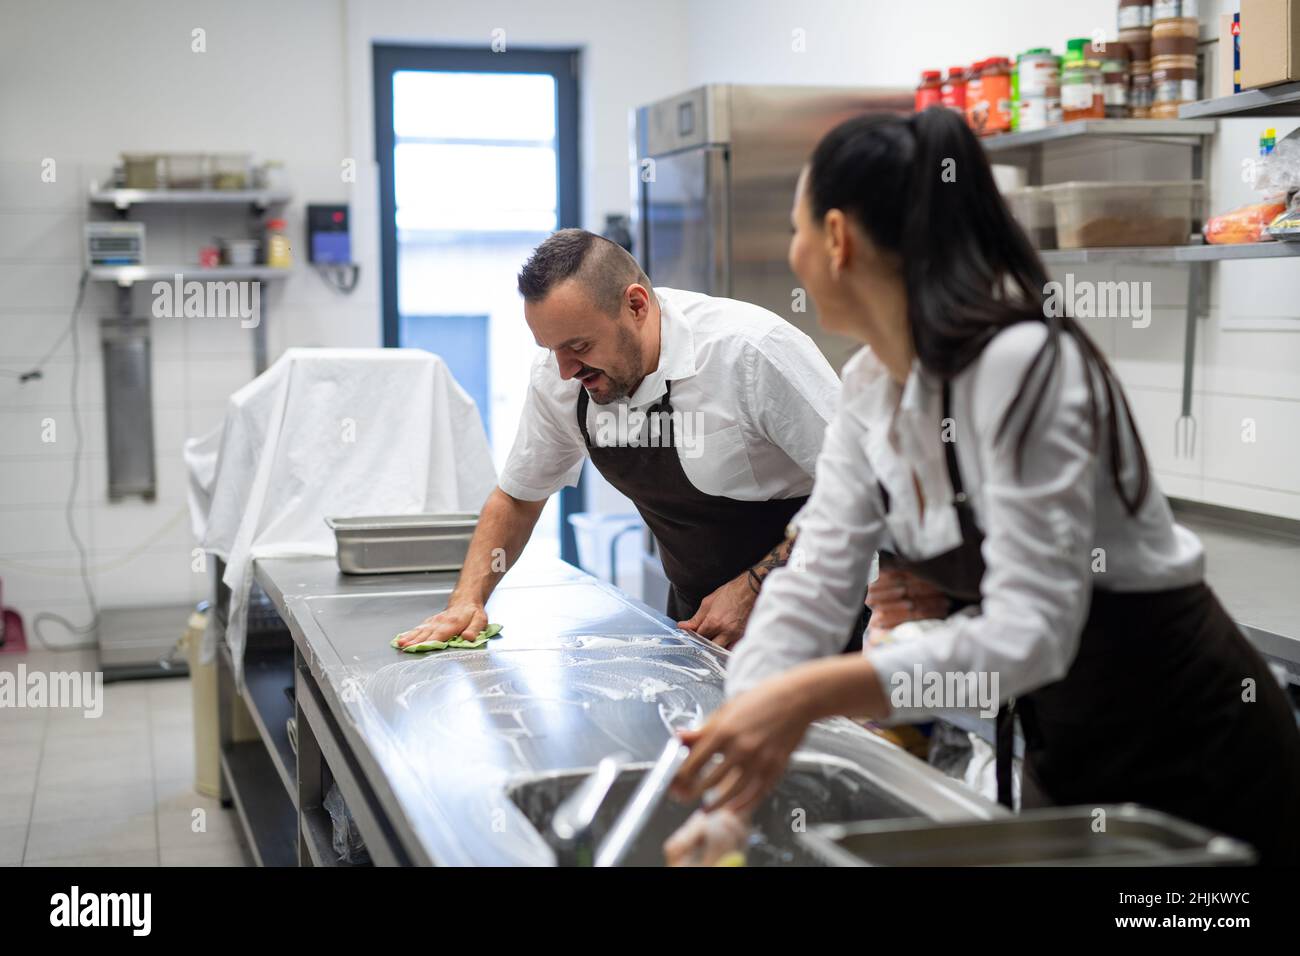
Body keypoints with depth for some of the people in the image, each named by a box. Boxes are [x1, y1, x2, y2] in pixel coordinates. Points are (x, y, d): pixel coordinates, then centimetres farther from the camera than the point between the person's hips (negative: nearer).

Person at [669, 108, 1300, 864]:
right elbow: (813, 589, -6)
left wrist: (810, 694, -42)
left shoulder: (1023, 364, -27)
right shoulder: (870, 388, -3)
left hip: (1189, 755, -7)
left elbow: (1029, 633, -33)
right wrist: (728, 765, -18)